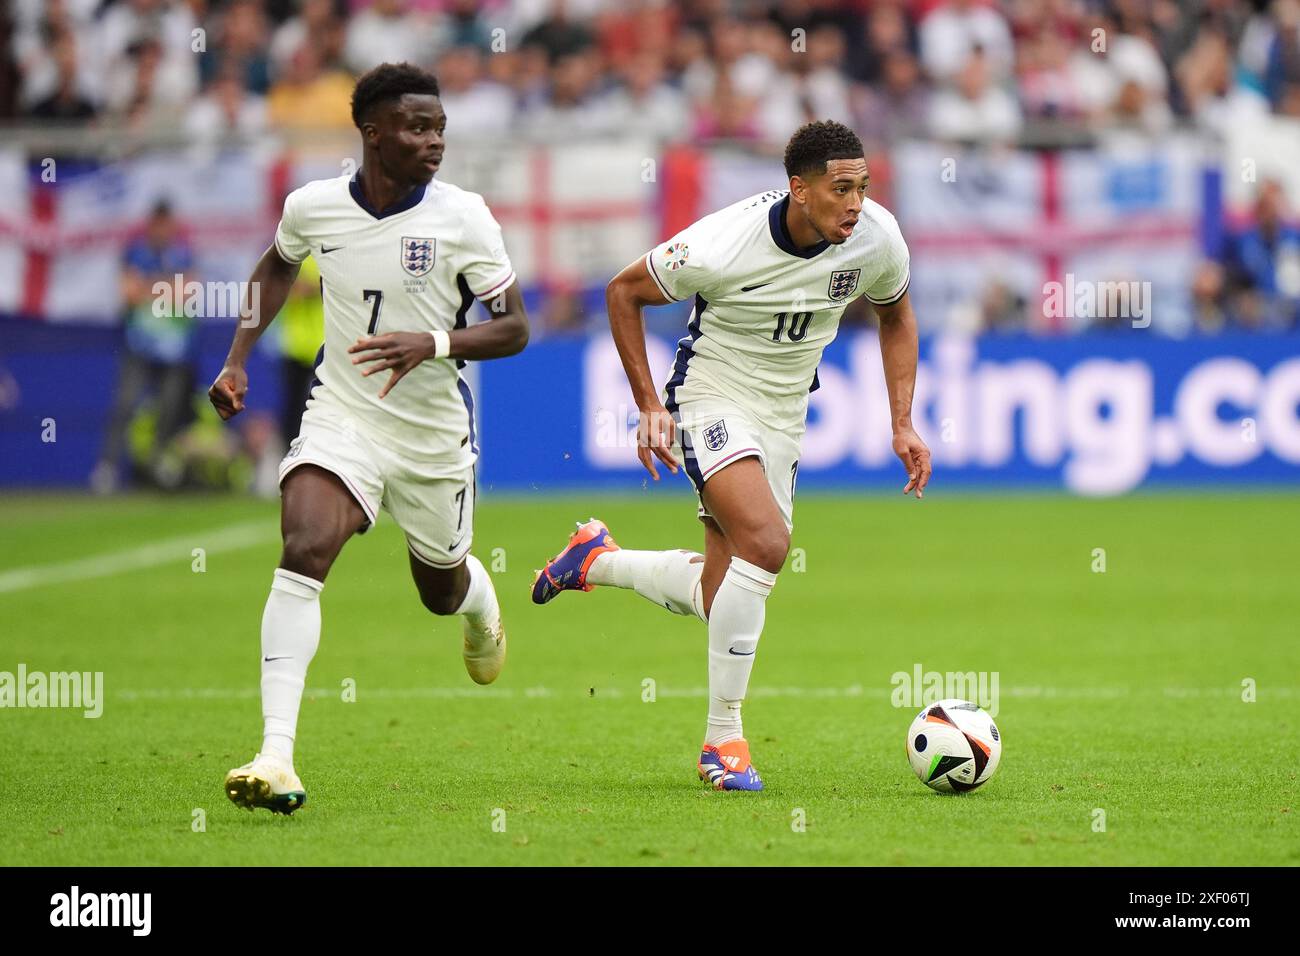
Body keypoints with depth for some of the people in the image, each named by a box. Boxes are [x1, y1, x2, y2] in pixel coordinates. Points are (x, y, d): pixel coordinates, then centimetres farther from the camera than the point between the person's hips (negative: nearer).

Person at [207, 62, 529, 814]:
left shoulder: (462, 217, -13)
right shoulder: (312, 207, -5)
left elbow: (515, 327, -9)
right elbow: (278, 268, 19)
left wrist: (433, 343, -26)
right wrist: (239, 358, 12)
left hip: (435, 432, 0)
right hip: (342, 417, 0)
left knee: (443, 588, 17)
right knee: (304, 551, -25)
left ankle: (482, 604, 61)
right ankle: (276, 756, -30)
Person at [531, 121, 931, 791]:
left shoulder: (877, 239, -12)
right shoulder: (722, 245, -26)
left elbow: (896, 316, 10)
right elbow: (624, 292, -9)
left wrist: (902, 423, 2)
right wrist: (649, 405, -13)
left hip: (783, 418, 6)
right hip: (711, 397, -6)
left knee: (717, 597, 5)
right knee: (765, 541, -30)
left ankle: (596, 560, 35)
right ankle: (723, 737, -18)